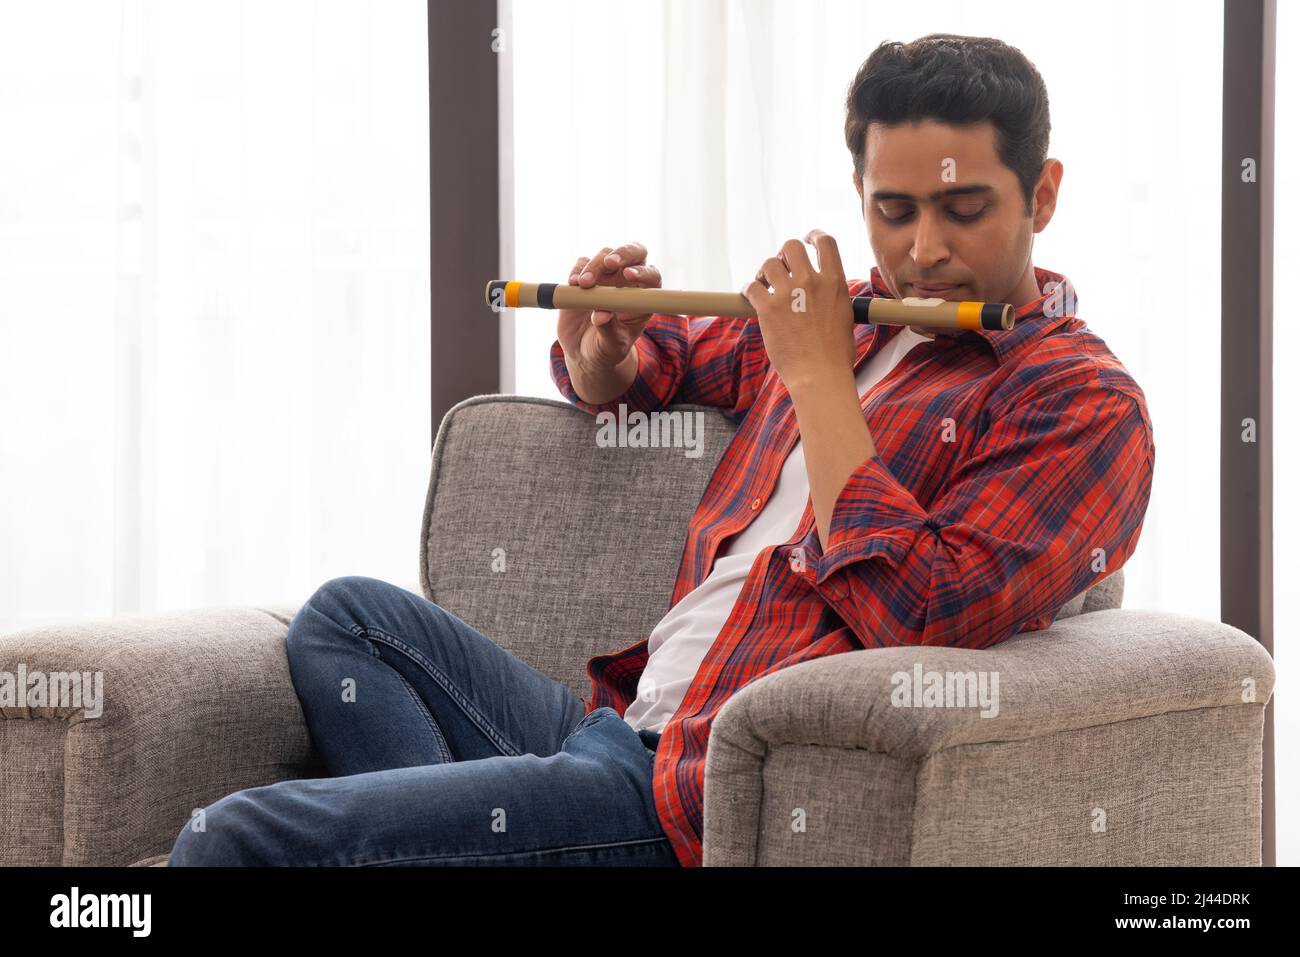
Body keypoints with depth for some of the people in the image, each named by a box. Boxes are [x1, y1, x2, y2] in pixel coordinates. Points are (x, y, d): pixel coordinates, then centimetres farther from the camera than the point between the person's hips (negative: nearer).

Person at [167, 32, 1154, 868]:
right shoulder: (848, 320, 17)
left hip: (703, 800, -9)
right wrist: (599, 357, 9)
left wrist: (818, 374, -14)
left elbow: (915, 617, -21)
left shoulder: (1084, 405, -7)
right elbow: (647, 365, 35)